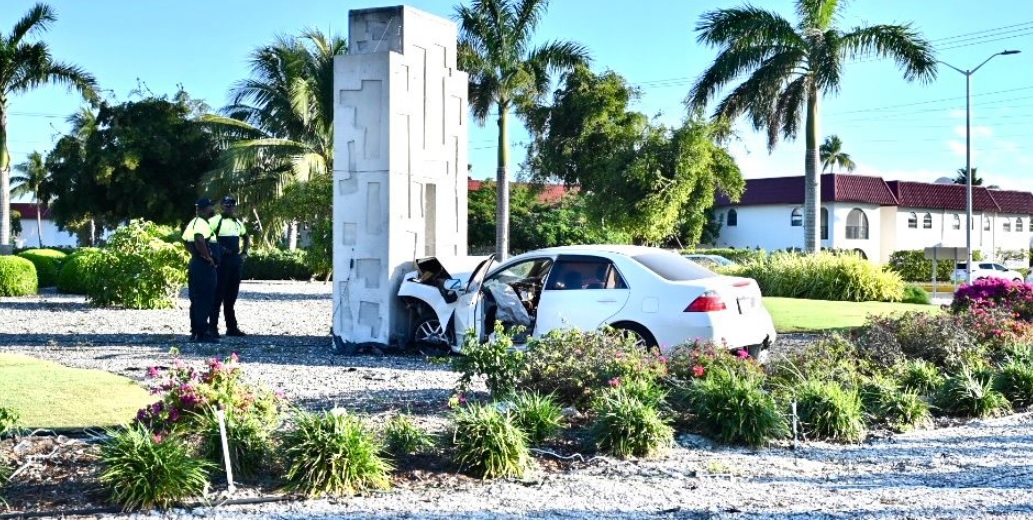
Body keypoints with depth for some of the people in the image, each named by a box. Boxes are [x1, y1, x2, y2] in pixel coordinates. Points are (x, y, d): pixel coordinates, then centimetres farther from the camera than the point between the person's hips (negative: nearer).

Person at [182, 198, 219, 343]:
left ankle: (194, 332, 18)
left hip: (194, 263, 10)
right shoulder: (202, 223, -16)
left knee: (195, 300, 13)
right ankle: (202, 333, -6)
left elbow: (185, 240, 27)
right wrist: (208, 257, -24)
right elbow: (199, 240, -34)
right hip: (204, 266, -10)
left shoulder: (192, 223, 15)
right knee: (205, 300, -7)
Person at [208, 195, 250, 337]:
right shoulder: (216, 220, -7)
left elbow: (246, 237, 29)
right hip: (222, 261, -7)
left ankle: (232, 327, 16)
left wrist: (244, 252, 15)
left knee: (231, 296, 11)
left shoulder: (238, 223, 14)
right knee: (218, 295, -5)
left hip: (236, 261, 7)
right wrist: (218, 248, -18)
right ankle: (213, 327, 0)